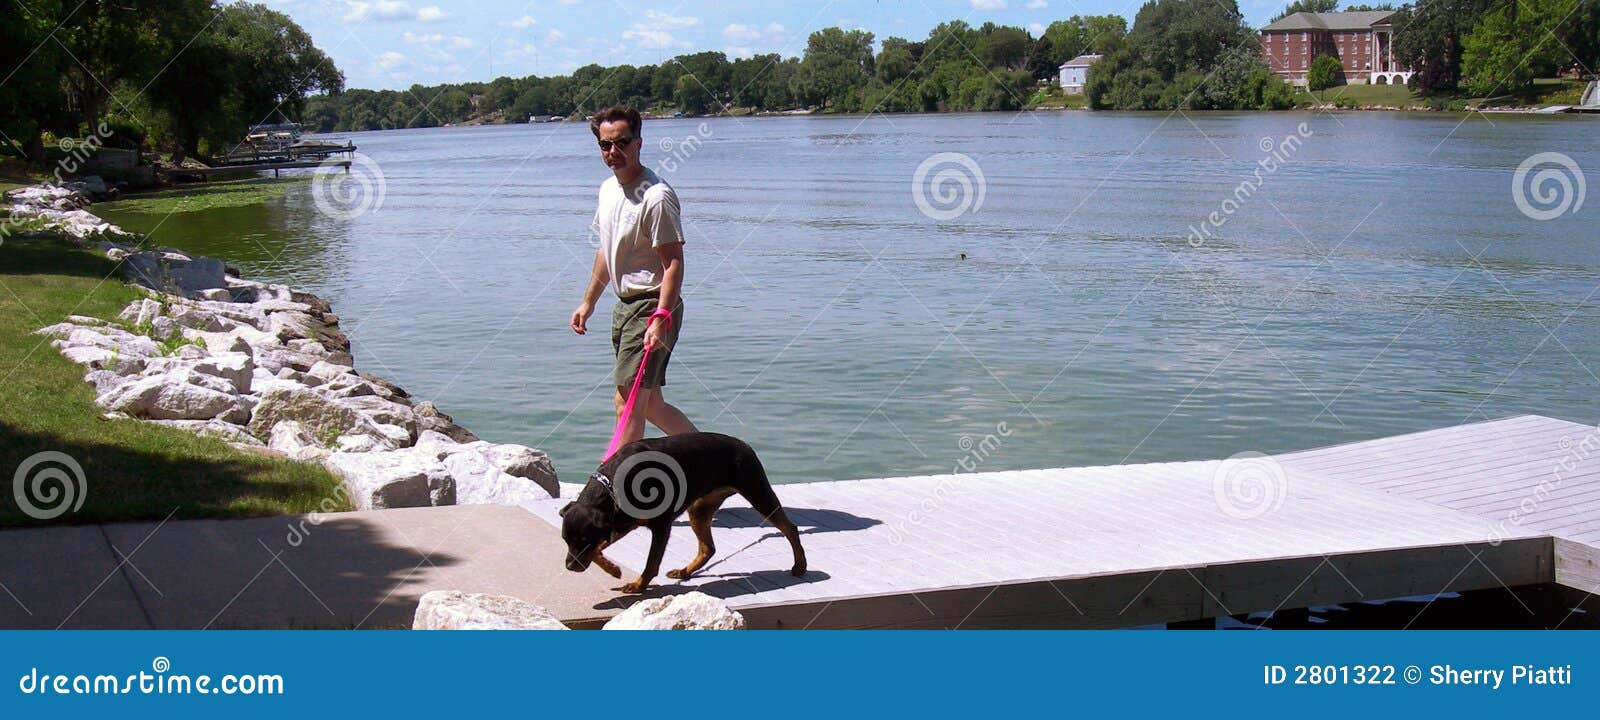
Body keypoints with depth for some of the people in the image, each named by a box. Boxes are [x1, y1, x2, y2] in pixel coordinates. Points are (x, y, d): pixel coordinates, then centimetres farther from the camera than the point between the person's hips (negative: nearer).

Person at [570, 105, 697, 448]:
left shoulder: (657, 196, -18)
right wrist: (588, 302, 23)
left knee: (628, 404, -11)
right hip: (624, 305, 9)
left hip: (652, 307, -9)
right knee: (650, 404, 15)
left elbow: (674, 262, -21)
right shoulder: (608, 189, 10)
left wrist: (660, 318, -29)